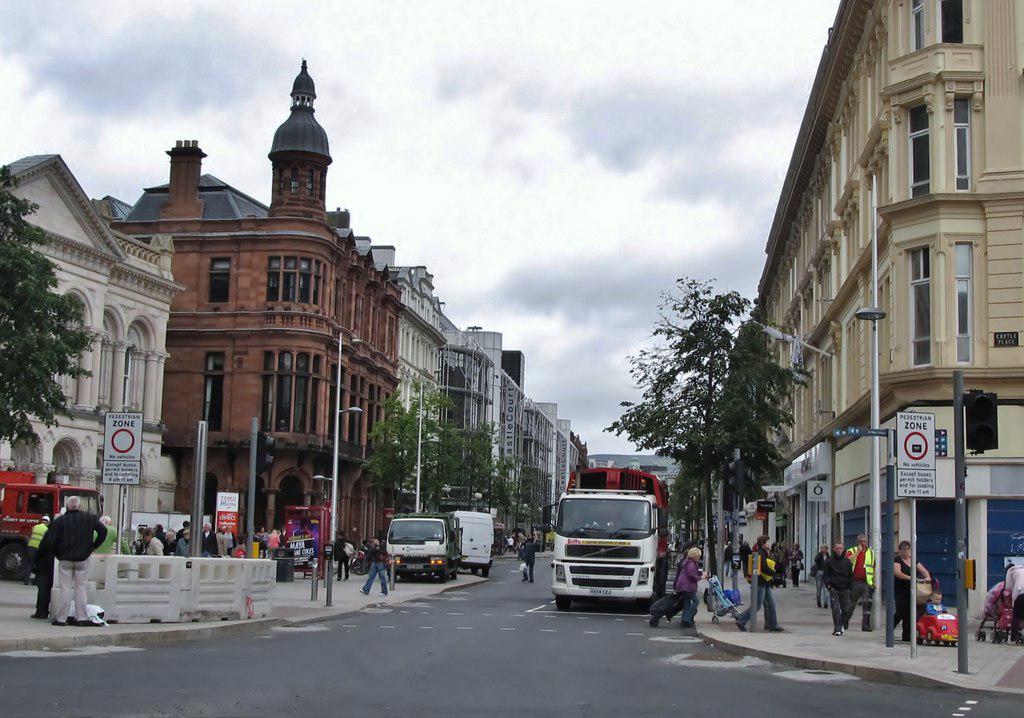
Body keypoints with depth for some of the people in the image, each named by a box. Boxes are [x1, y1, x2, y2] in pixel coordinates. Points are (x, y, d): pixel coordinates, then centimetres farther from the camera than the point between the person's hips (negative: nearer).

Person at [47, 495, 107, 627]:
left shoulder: (59, 521, -5)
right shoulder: (90, 518, -2)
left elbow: (51, 540, -8)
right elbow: (103, 531, -1)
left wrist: (57, 554, 8)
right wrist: (93, 546, 8)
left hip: (65, 559, 0)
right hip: (83, 559, 1)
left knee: (65, 589, 4)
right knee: (80, 588, 8)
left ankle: (61, 618, 5)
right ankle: (82, 618, 6)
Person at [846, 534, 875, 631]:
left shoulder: (871, 552, 12)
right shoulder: (851, 551, 4)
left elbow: (874, 568, 17)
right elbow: (848, 561, -17)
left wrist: (875, 581, 9)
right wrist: (858, 551, -16)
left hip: (867, 583, 1)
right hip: (854, 582, -1)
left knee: (867, 605, -7)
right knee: (851, 604, 10)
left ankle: (865, 625, -4)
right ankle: (845, 622, 25)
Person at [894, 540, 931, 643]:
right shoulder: (897, 559, -4)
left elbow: (924, 570, 11)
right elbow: (897, 572, -20)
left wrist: (927, 577, -11)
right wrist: (909, 578, -31)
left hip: (910, 590, 6)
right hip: (899, 589, -6)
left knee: (909, 613, 2)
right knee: (901, 612, -10)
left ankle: (906, 636, 7)